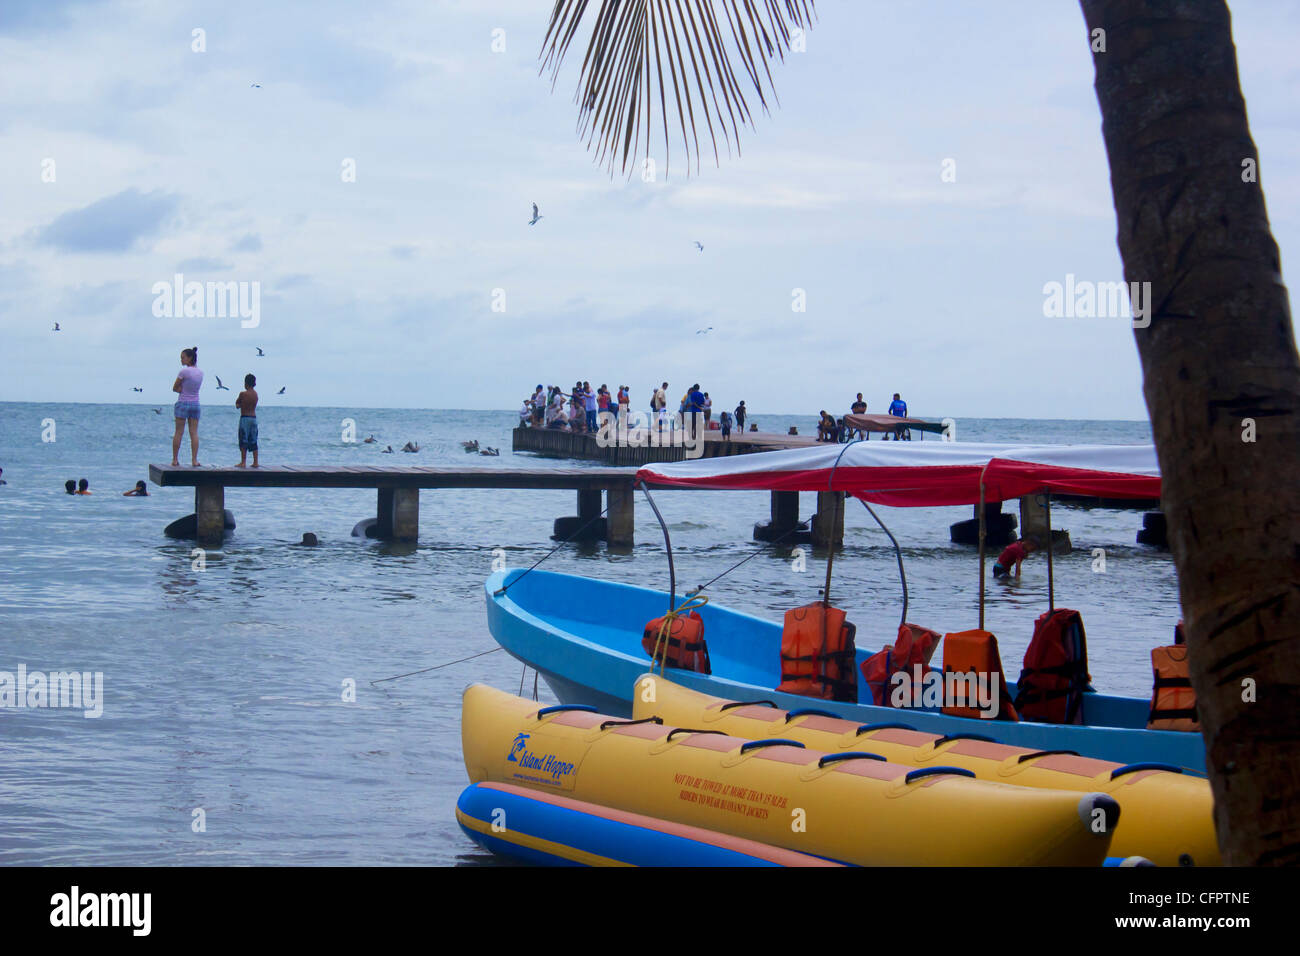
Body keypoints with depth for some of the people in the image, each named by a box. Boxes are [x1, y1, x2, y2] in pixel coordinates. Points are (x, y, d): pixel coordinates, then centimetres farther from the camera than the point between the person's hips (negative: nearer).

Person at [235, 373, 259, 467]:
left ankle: (243, 462, -4)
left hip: (244, 418, -6)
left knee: (243, 442, -2)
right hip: (254, 418, 6)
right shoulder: (255, 393, 6)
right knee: (253, 442, 10)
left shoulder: (243, 394, -12)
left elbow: (237, 406, -2)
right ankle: (255, 462, 10)